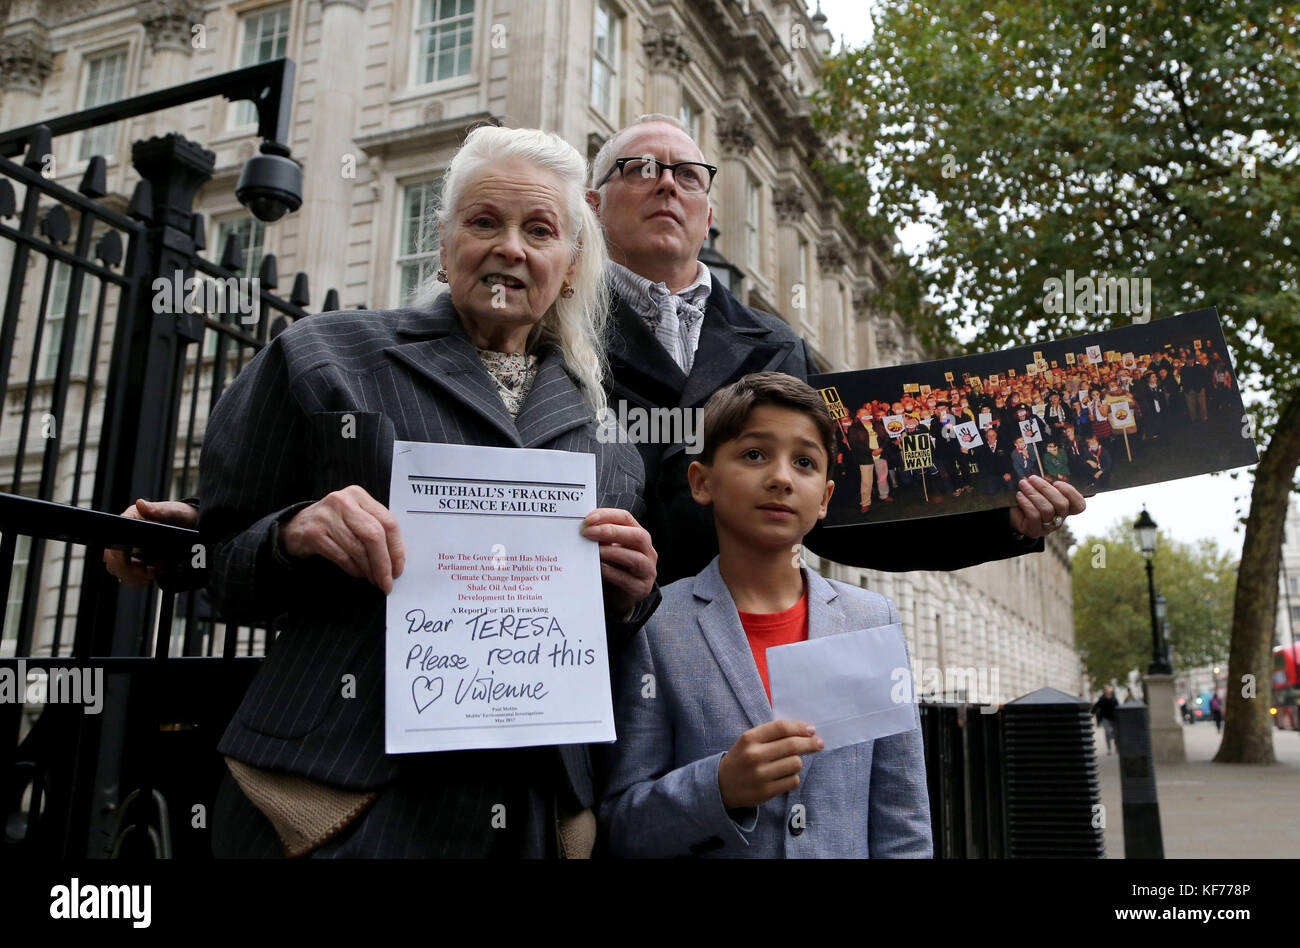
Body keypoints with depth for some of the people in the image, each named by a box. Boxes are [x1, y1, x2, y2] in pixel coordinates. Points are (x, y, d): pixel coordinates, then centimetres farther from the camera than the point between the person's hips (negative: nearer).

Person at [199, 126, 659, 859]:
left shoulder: (599, 422, 10)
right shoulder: (324, 358, 1)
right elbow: (219, 573, 4)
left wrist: (632, 594, -5)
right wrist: (294, 533, -17)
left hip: (535, 806, 4)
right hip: (345, 797, -3)